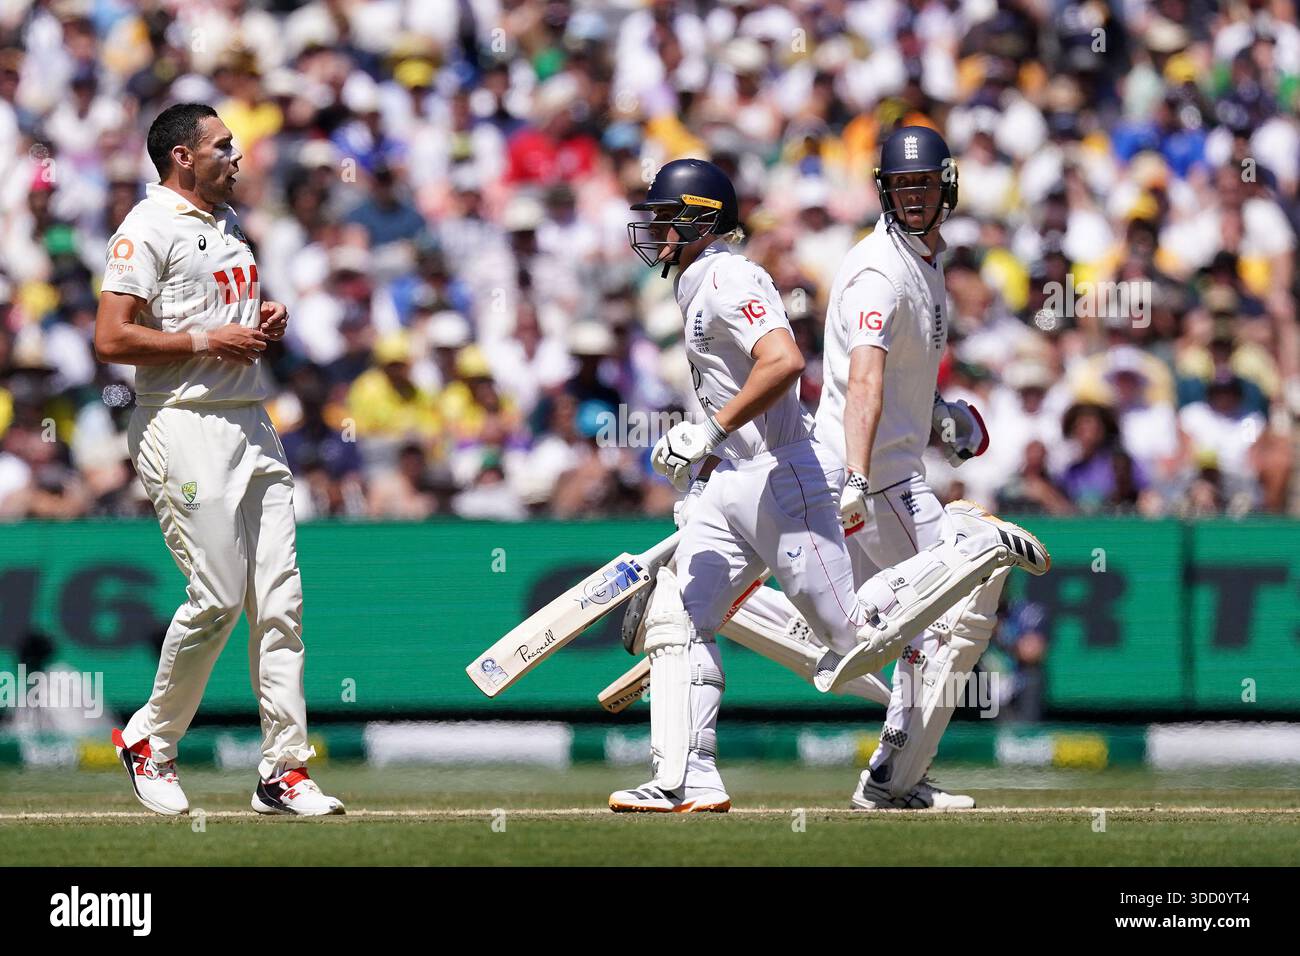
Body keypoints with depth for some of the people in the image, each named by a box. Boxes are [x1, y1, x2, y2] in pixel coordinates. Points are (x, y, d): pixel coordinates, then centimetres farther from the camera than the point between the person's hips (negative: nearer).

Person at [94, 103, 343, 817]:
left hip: (253, 428, 8)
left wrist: (265, 324, 11)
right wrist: (209, 341, -15)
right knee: (219, 596, -11)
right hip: (186, 428, -8)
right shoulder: (149, 228, -8)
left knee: (281, 597, 1)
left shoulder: (227, 222, 19)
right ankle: (149, 740, 9)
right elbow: (112, 339, -16)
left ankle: (283, 771, 3)